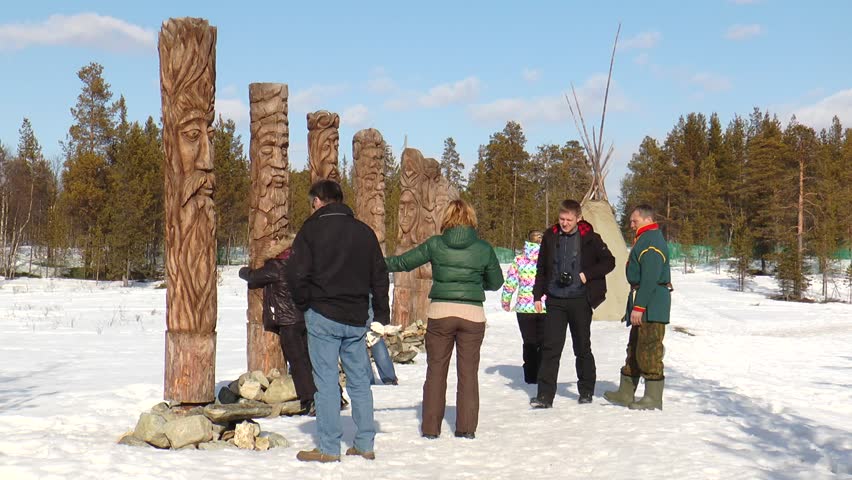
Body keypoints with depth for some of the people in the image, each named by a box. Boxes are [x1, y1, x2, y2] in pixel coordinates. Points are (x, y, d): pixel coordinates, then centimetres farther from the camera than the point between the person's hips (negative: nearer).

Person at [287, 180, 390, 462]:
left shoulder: (312, 229, -4)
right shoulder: (364, 231, 10)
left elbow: (298, 274, -9)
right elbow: (379, 276, 11)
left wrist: (304, 305, 7)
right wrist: (382, 317, 16)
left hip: (323, 316, -4)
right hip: (357, 318, 4)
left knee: (326, 382, -1)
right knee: (359, 382, 10)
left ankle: (329, 448, 0)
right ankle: (365, 445, 13)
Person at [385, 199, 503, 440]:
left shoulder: (435, 245, -2)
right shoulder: (484, 249, -1)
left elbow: (403, 262, 7)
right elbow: (496, 282, 10)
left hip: (440, 313, 0)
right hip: (473, 314, 0)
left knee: (436, 370, 10)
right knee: (468, 372, 9)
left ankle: (430, 427, 13)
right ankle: (466, 427, 11)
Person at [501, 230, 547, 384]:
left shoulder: (519, 260, 1)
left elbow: (509, 283, 4)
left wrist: (505, 302, 16)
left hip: (525, 308, 1)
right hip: (547, 308, -1)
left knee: (529, 343, 11)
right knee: (544, 343, 8)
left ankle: (530, 376, 14)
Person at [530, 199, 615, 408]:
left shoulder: (589, 238, -3)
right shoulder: (550, 237, 5)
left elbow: (609, 261, 1)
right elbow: (541, 269, 13)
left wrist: (586, 275, -10)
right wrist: (538, 295, 8)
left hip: (580, 300, -2)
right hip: (555, 300, 2)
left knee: (582, 348, 10)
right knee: (550, 347, -5)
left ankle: (586, 391, 25)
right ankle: (545, 396, -5)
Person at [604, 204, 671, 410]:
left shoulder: (651, 242, -16)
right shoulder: (645, 239, 19)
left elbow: (650, 278, -24)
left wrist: (638, 306, -25)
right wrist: (635, 305, 22)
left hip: (652, 306, -11)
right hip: (644, 305, 11)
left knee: (649, 350, -8)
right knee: (634, 347, 16)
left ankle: (654, 398, -4)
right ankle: (626, 392, 24)